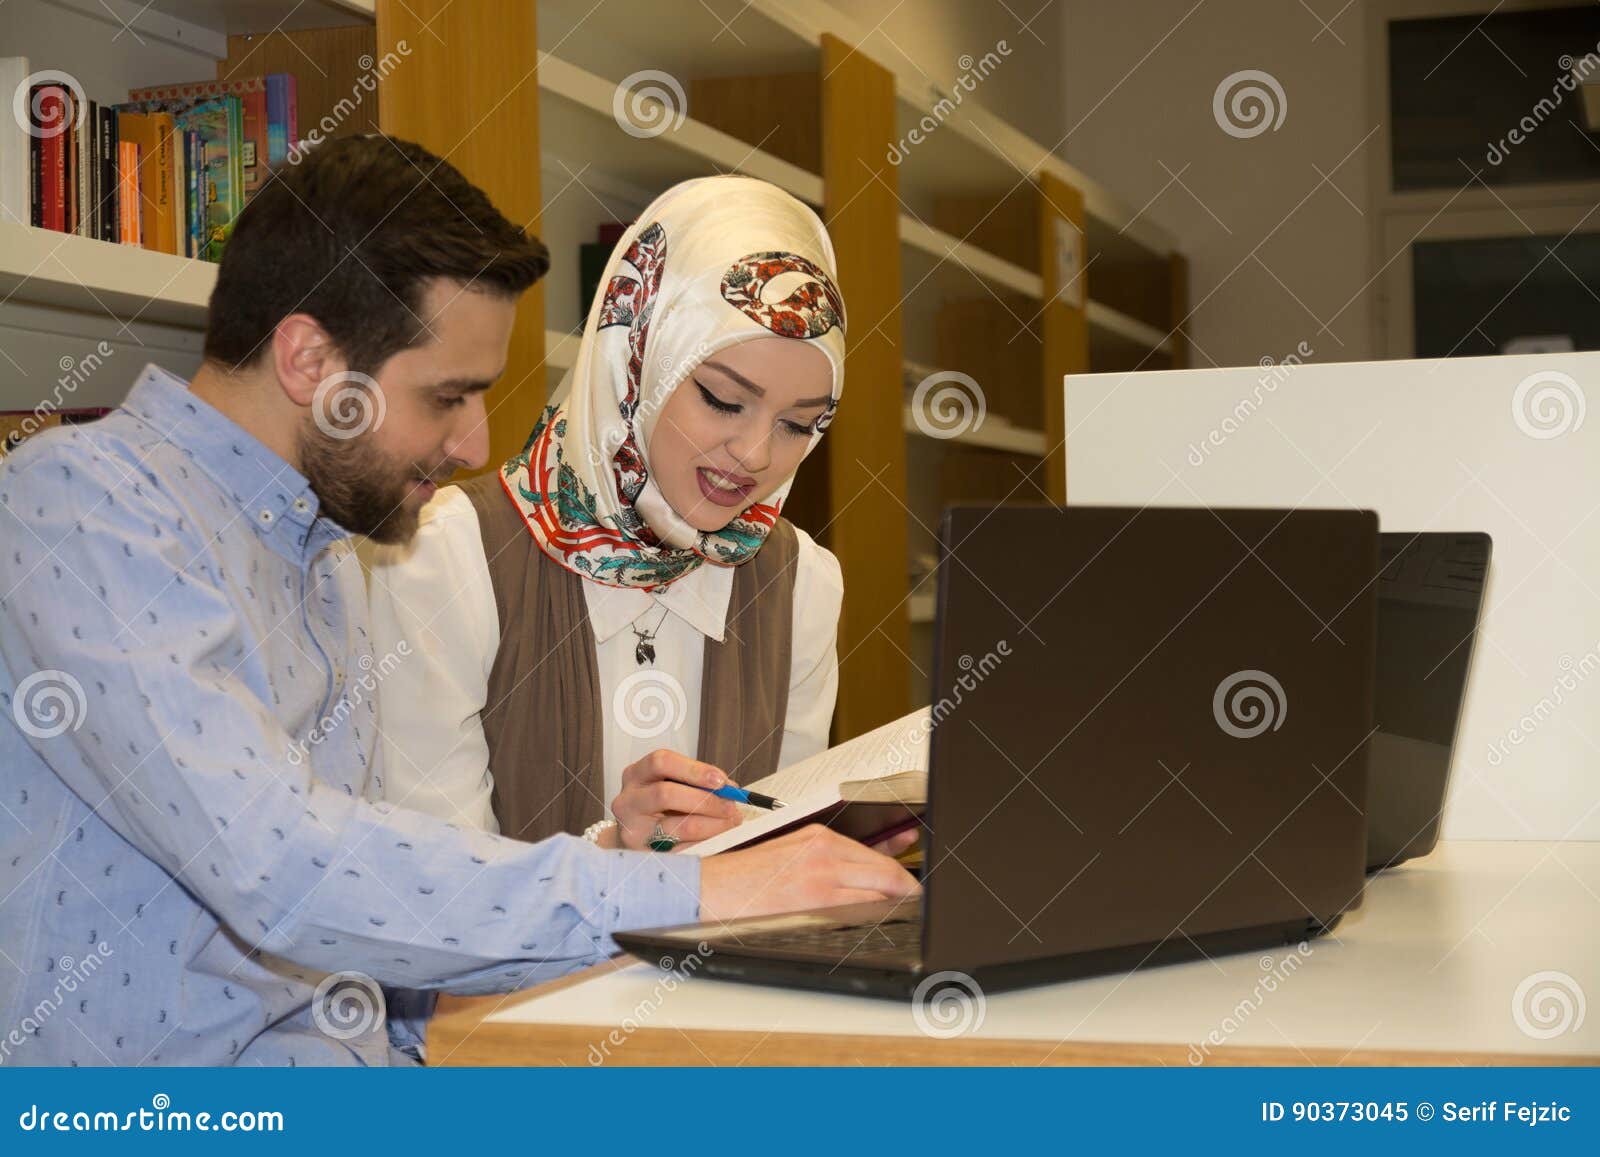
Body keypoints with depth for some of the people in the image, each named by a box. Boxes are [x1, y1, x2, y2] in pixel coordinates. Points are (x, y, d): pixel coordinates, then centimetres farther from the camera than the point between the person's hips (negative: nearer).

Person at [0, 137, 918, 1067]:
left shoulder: (326, 560, 16)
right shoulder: (79, 500, -13)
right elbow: (277, 866, -25)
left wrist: (610, 855, 0)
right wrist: (676, 893, -22)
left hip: (348, 1052, 8)